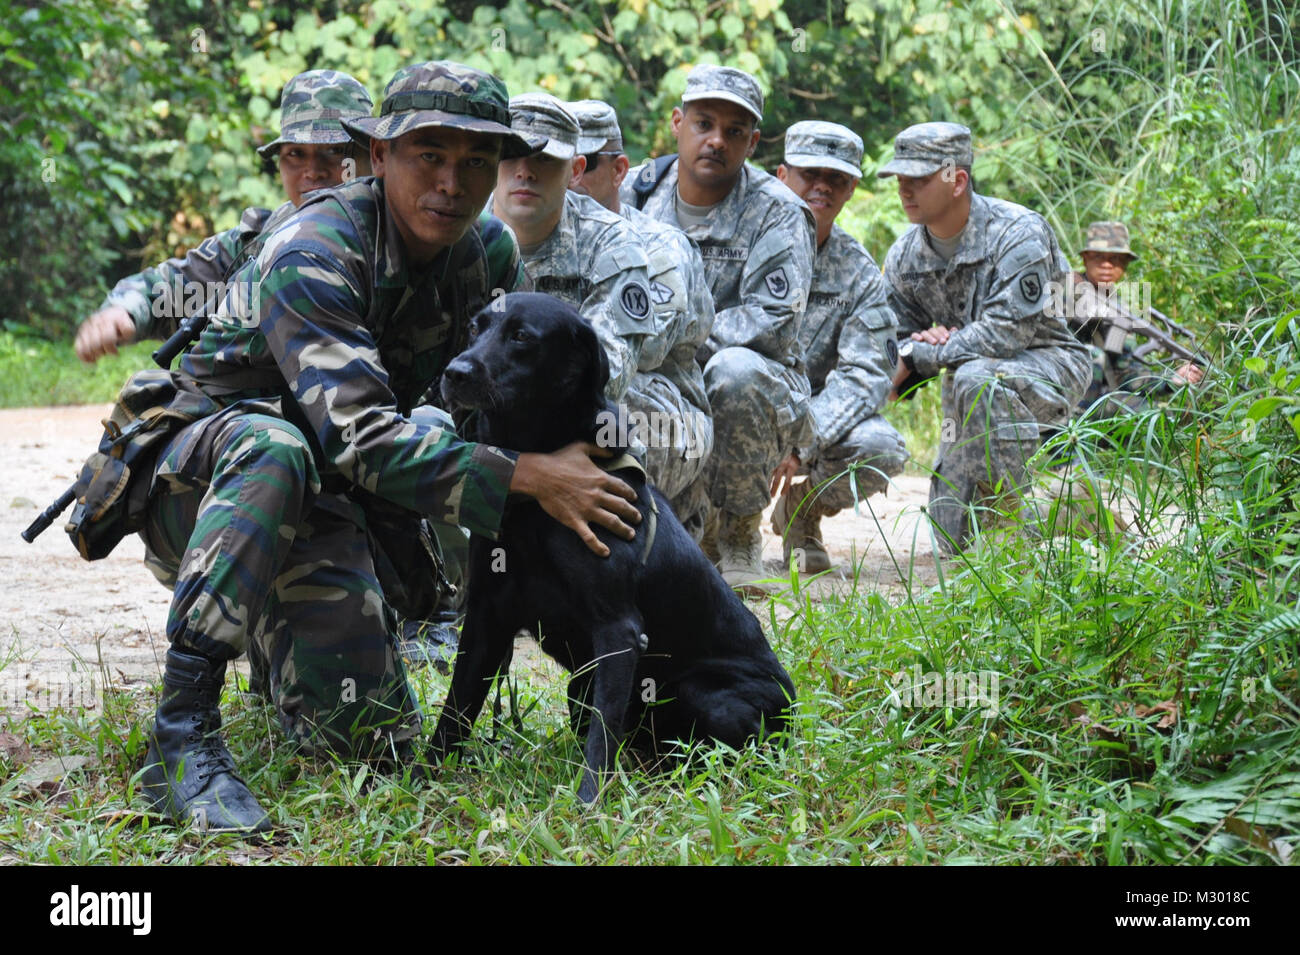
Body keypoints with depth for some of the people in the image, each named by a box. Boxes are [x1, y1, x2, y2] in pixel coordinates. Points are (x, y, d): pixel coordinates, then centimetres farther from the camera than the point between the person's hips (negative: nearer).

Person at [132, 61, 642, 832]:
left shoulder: (490, 254, -4)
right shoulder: (312, 256, -26)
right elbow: (362, 440, -35)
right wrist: (526, 478, -36)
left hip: (320, 506, 6)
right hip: (198, 481, -6)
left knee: (375, 738, -7)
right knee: (274, 450, -41)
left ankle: (283, 633, 29)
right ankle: (182, 733, -39)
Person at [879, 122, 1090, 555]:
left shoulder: (1018, 234, -21)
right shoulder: (903, 257, -2)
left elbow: (1006, 332, -29)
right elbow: (898, 344, 3)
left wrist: (917, 357, -27)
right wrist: (924, 342, -23)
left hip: (1047, 365, -6)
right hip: (973, 384, 6)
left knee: (977, 378, -41)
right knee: (954, 539, -4)